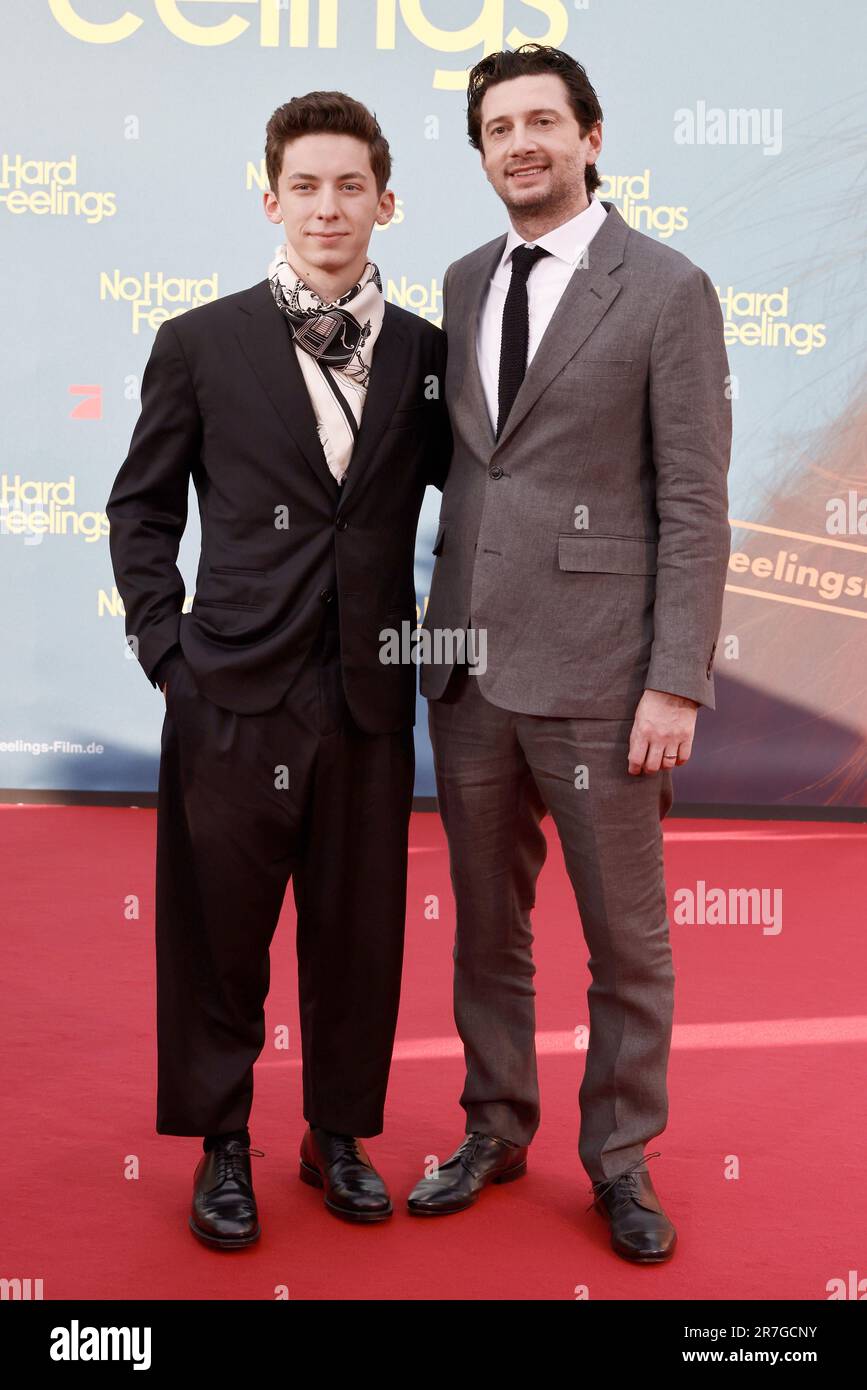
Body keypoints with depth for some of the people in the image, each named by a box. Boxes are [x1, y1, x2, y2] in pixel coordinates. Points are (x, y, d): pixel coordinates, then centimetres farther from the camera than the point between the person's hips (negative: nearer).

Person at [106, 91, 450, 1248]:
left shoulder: (425, 354, 6)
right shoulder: (199, 344, 2)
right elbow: (142, 507, 6)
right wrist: (163, 646, -1)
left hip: (371, 694, 2)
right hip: (236, 689, -2)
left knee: (357, 932, 11)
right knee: (218, 933, 7)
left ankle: (339, 1134, 30)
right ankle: (221, 1146, 26)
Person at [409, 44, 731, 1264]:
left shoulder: (668, 291, -5)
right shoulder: (464, 283, 12)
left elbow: (695, 503, -8)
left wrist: (676, 684, -13)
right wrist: (440, 632, 9)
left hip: (596, 675, -5)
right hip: (470, 663, 5)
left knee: (626, 936, 8)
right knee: (486, 923, 16)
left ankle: (621, 1160, 28)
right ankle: (496, 1130, 35)